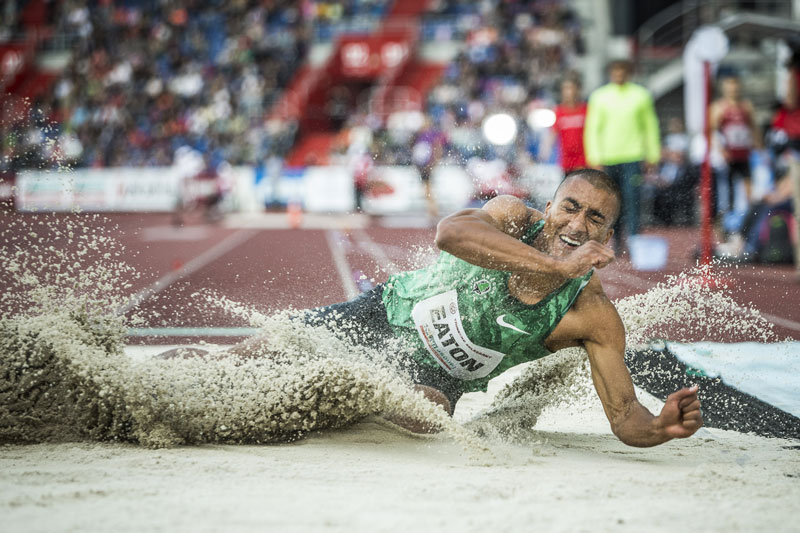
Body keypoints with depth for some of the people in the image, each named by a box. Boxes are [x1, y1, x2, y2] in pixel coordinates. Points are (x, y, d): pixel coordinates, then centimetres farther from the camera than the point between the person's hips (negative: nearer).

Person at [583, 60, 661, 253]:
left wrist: (653, 156, 8)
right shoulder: (599, 96, 7)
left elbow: (650, 126, 12)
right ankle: (617, 243, 17)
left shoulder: (640, 95, 7)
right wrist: (594, 158, -2)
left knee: (631, 200, -12)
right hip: (607, 158, 1)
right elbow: (592, 128, 5)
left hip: (632, 157, -1)